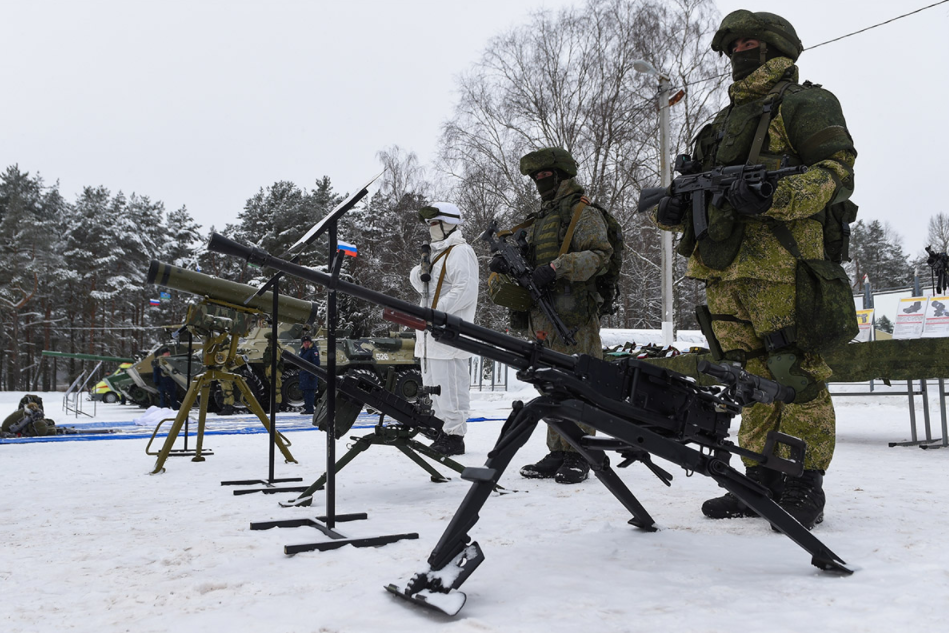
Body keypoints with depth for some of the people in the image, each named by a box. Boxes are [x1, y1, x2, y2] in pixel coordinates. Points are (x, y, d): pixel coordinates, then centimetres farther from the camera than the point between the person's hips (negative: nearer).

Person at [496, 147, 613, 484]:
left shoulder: (584, 213, -1)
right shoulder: (540, 219, 25)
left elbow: (599, 256, -13)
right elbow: (529, 259, 26)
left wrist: (557, 267, -23)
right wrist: (505, 264, 5)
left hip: (573, 315, -8)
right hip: (543, 316, 8)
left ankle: (578, 458, 0)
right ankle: (557, 454, 16)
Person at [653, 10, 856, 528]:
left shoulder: (803, 103, 6)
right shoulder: (725, 120, 29)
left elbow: (838, 173, -6)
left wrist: (774, 196, -23)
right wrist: (673, 209, 4)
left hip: (778, 266, -7)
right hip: (722, 270, 7)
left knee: (795, 373, -6)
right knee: (751, 375, 9)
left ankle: (803, 490, 1)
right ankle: (762, 482, 16)